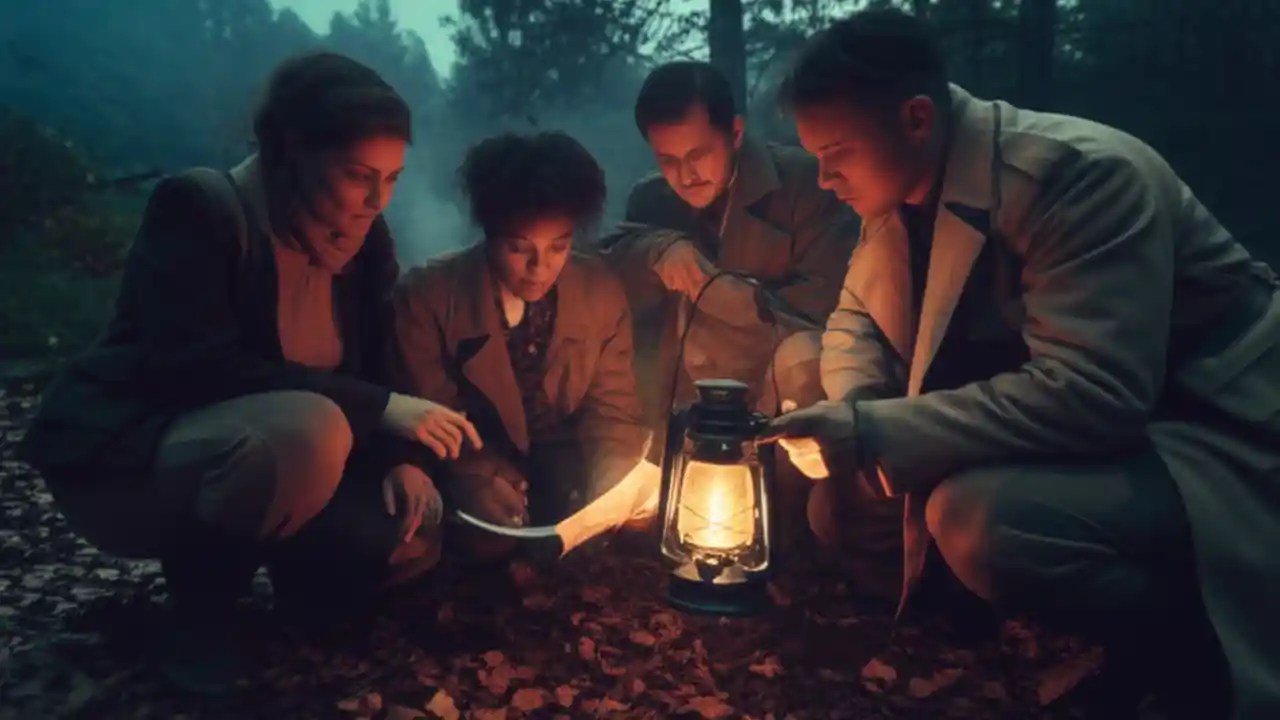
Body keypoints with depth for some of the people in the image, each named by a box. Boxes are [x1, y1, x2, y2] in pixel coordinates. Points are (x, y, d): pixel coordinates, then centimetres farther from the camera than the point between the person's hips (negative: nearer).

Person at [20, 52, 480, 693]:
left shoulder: (364, 236, 0)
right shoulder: (197, 207, -19)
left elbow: (373, 368, 5)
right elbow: (194, 369, -30)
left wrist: (396, 459, -15)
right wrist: (379, 409, -33)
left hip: (270, 450, 7)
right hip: (122, 457, -6)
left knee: (417, 529, -15)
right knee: (307, 431, -37)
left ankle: (230, 561, 10)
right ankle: (202, 601, -10)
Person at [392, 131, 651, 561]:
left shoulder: (603, 293, -5)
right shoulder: (427, 294, -13)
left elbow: (613, 411, -1)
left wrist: (612, 491, -21)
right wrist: (485, 479, -27)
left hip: (566, 467, 3)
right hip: (473, 466, -2)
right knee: (486, 533, -33)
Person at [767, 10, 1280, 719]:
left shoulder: (1081, 174, -25)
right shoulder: (901, 188, 0)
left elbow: (1091, 393, -33)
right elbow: (855, 316, 11)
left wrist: (875, 433, -33)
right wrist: (852, 411, -11)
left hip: (1209, 443, -8)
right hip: (1073, 435, 9)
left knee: (977, 516, -35)